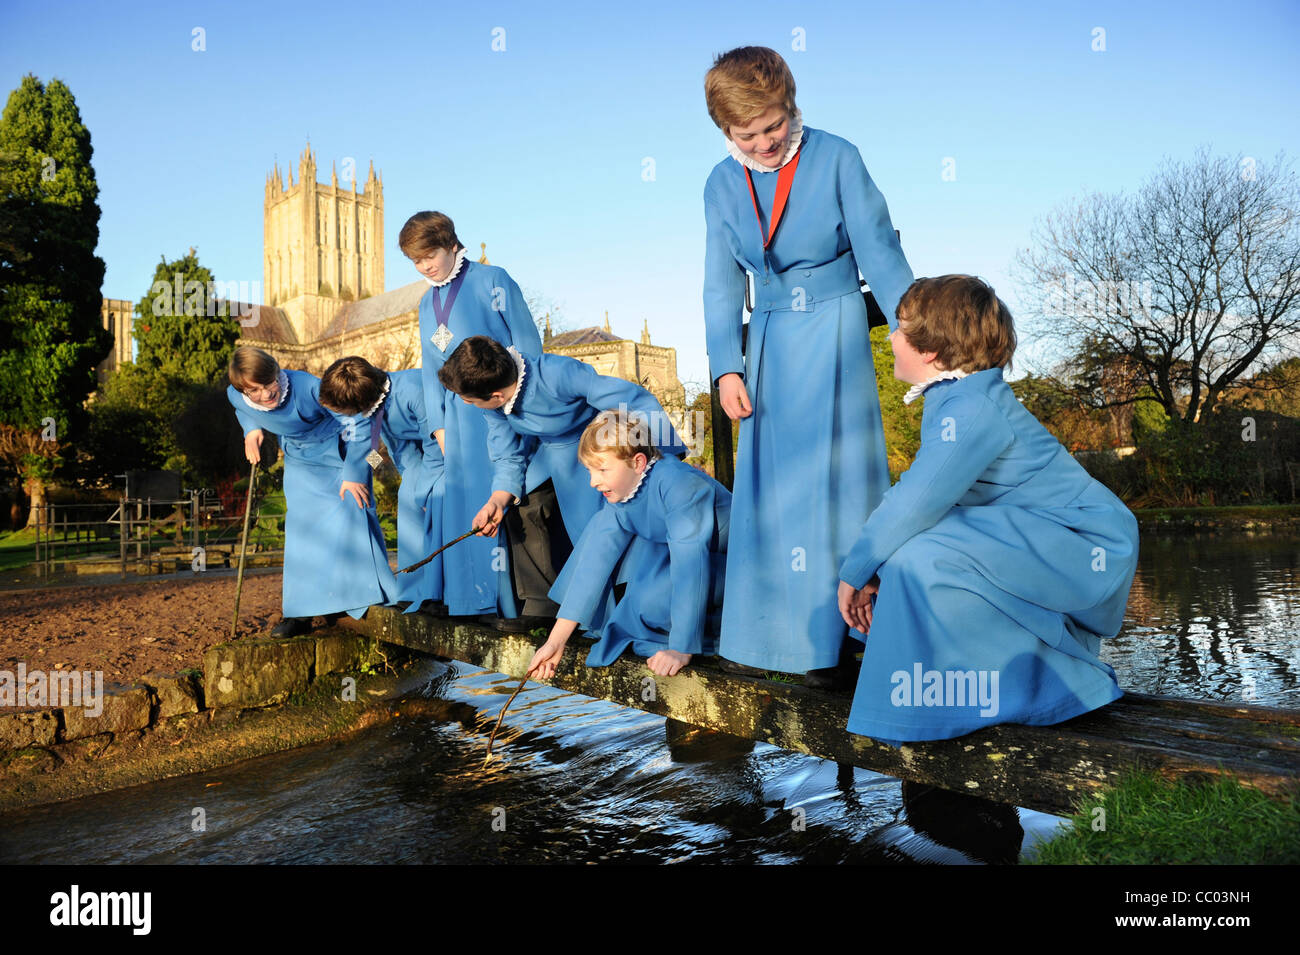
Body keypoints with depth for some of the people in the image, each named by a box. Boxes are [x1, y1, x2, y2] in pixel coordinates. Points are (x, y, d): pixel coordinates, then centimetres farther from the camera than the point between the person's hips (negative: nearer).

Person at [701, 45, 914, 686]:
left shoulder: (836, 159, -7)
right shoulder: (722, 185, 4)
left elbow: (879, 251, -7)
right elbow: (721, 284, 7)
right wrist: (726, 368, 0)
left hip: (835, 329, -3)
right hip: (768, 340, 4)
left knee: (836, 478, -4)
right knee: (767, 483, 4)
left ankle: (833, 639, 7)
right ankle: (765, 634, 16)